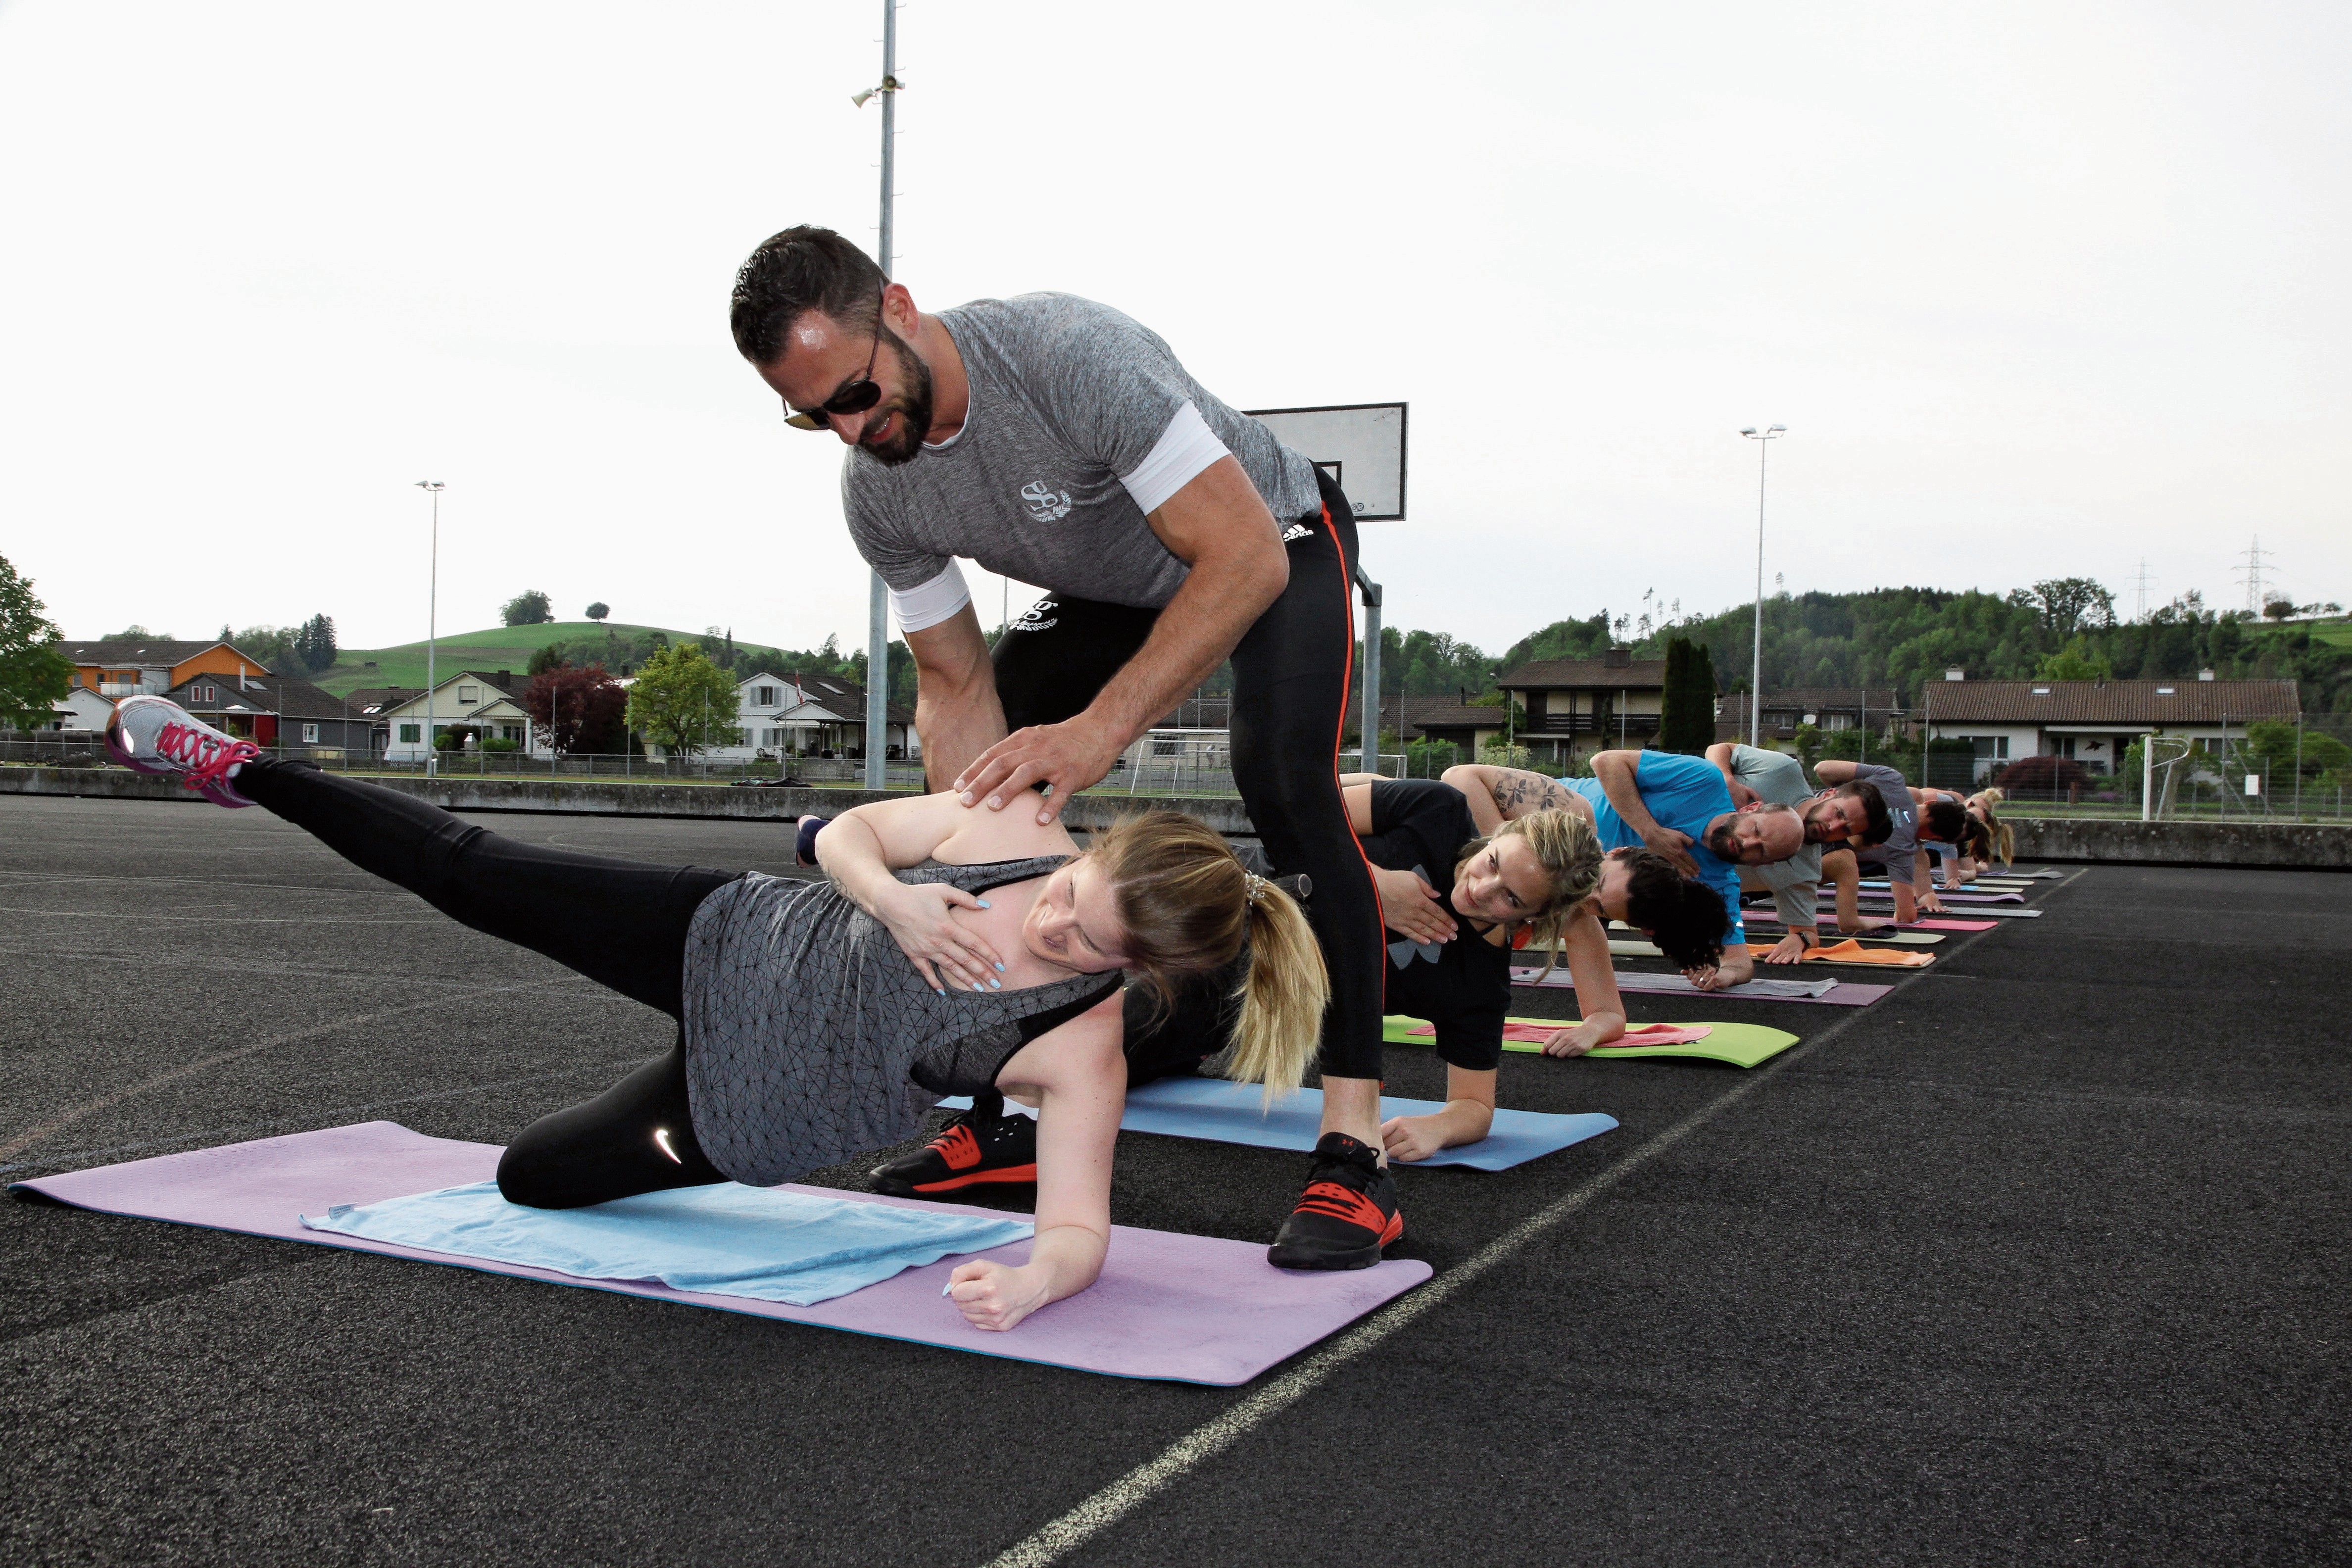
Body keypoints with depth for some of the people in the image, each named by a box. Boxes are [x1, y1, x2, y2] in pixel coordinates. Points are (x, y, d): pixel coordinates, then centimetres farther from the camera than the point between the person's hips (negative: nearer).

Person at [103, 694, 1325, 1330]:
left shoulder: (1082, 1057, -29)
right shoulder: (1016, 831, -20)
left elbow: (1080, 1228, -30)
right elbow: (846, 833, -9)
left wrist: (1032, 1280, -53)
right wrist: (892, 899, -30)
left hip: (749, 1112, -1)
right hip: (735, 941, 2)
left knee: (527, 1176, 15)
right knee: (467, 872, 4)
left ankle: (682, 1148, 48)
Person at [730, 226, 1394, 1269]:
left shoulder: (1069, 354, -39)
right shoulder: (877, 494, -18)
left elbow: (1245, 557, -41)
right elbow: (957, 688, -11)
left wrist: (1102, 729, -49)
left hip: (1275, 543, -6)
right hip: (1115, 587, 7)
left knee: (1282, 782, -33)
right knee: (947, 791, -2)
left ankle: (1353, 1146, -28)